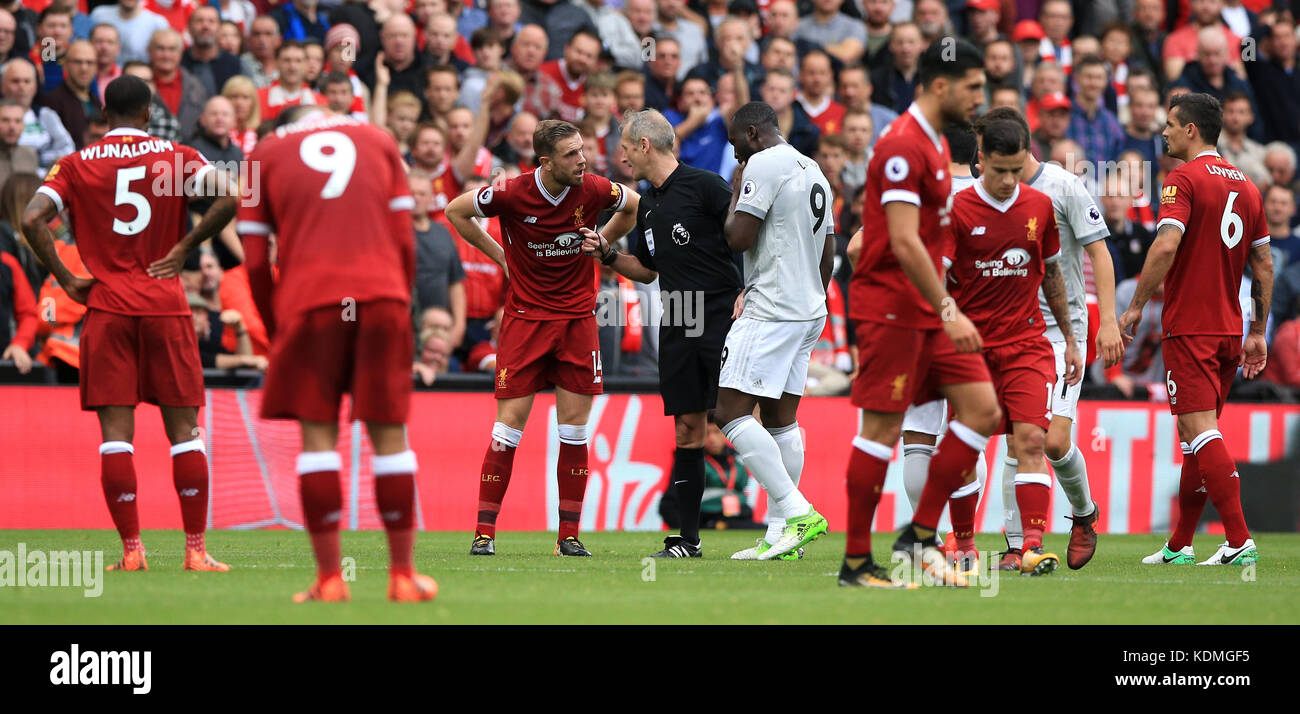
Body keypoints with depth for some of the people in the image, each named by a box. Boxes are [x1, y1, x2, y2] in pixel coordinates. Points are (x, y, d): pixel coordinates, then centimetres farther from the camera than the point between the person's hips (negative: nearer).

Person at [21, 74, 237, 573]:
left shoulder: (76, 165, 4)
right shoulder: (177, 157, 3)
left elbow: (32, 219, -8)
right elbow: (228, 199, -11)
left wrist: (65, 279, -1)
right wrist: (183, 248, -3)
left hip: (106, 307, 0)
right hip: (166, 306, 0)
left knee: (116, 433, 1)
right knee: (184, 431, 4)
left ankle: (131, 550, -3)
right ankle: (196, 549, 1)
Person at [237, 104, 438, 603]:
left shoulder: (265, 155, 16)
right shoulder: (378, 142, 20)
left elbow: (255, 262, 10)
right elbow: (404, 240, 13)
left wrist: (275, 330, 18)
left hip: (309, 300, -1)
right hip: (382, 296, 1)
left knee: (318, 435, 3)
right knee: (389, 434, 6)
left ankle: (329, 578, -1)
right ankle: (403, 576, 8)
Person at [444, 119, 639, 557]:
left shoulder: (593, 190, -8)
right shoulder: (512, 194, -14)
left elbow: (633, 207, 15)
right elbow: (456, 211, 4)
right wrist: (499, 254, 4)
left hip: (578, 319, 2)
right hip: (525, 318, -2)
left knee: (574, 427, 1)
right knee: (509, 422, -5)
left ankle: (569, 535, 8)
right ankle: (485, 532, 0)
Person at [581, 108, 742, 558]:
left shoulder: (703, 186, -7)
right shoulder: (648, 205, 17)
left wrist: (746, 293, -19)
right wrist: (607, 255, 12)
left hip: (722, 319, -7)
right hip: (678, 330, 7)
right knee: (687, 430, 7)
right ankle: (687, 538, 9)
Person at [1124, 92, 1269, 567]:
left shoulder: (1184, 179, -9)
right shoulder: (1245, 185, 13)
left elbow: (1167, 245, -22)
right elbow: (1264, 265, 15)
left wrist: (1136, 306, -13)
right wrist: (1258, 332, 19)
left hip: (1189, 328, -8)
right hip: (1229, 330, 8)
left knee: (1200, 432, -11)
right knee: (1194, 434, 15)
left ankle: (1240, 541, -20)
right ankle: (1179, 546, 20)